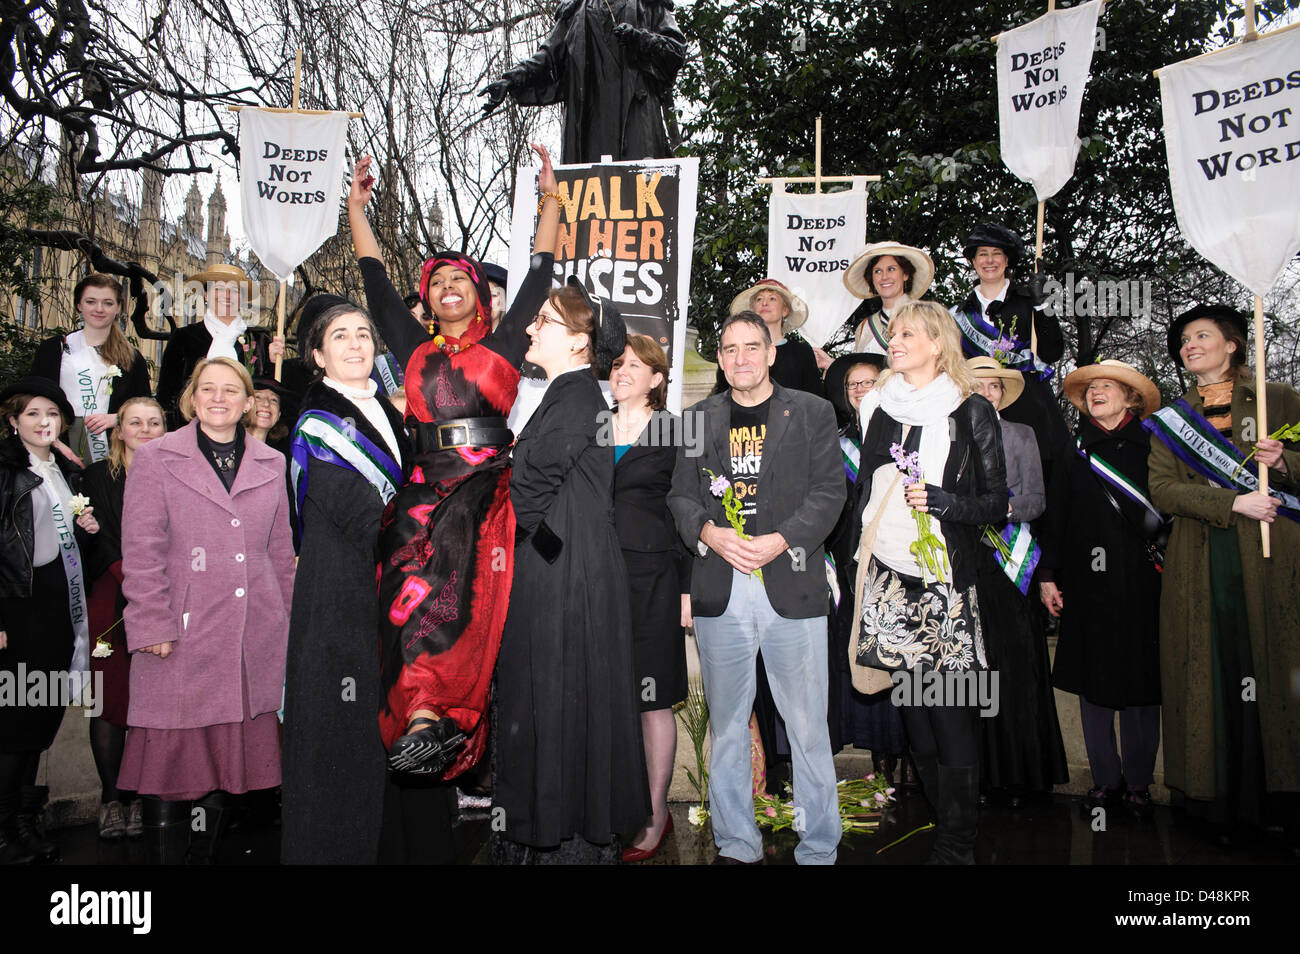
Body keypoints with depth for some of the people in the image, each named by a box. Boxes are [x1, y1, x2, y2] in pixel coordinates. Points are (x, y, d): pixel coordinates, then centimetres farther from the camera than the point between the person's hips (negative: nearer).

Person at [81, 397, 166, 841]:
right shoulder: (99, 476, 9)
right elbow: (101, 541, 1)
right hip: (112, 598, 0)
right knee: (109, 695, -1)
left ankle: (141, 796, 8)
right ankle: (111, 796, 9)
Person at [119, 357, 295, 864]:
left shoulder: (270, 465, 12)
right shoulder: (155, 459, 2)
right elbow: (141, 551, -3)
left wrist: (285, 622, 14)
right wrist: (152, 625, -9)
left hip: (252, 637, 3)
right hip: (181, 635, -3)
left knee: (230, 751, 9)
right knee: (170, 752, 0)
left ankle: (207, 854, 23)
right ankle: (165, 855, 15)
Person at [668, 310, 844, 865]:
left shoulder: (812, 413, 7)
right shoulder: (699, 418, 14)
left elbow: (829, 490, 0)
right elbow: (680, 495, 11)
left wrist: (781, 539, -13)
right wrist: (708, 532, -9)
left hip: (792, 587, -2)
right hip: (719, 590, 2)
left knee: (808, 727, 2)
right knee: (726, 726, 9)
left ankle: (818, 849, 17)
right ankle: (736, 845, 23)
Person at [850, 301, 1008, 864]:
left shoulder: (971, 411, 1)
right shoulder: (876, 407, 13)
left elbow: (996, 504, 0)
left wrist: (937, 499, -16)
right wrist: (860, 568, 18)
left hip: (945, 575, -4)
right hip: (888, 575, 4)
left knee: (950, 711, -6)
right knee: (912, 706, 6)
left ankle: (957, 844, 5)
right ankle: (946, 826, 19)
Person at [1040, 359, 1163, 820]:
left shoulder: (1151, 449, 5)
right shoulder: (1074, 454, 10)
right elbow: (1055, 518, 9)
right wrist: (1048, 575, 4)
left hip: (1141, 580, -1)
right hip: (1087, 582, 2)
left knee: (1140, 681, 2)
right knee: (1093, 682, 5)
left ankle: (1138, 783, 15)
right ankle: (1106, 781, 16)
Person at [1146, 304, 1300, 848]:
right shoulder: (1171, 418, 14)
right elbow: (1162, 489, 1)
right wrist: (1232, 502, -11)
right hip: (1201, 568, 1)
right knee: (1213, 676, 0)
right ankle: (1221, 803, 7)